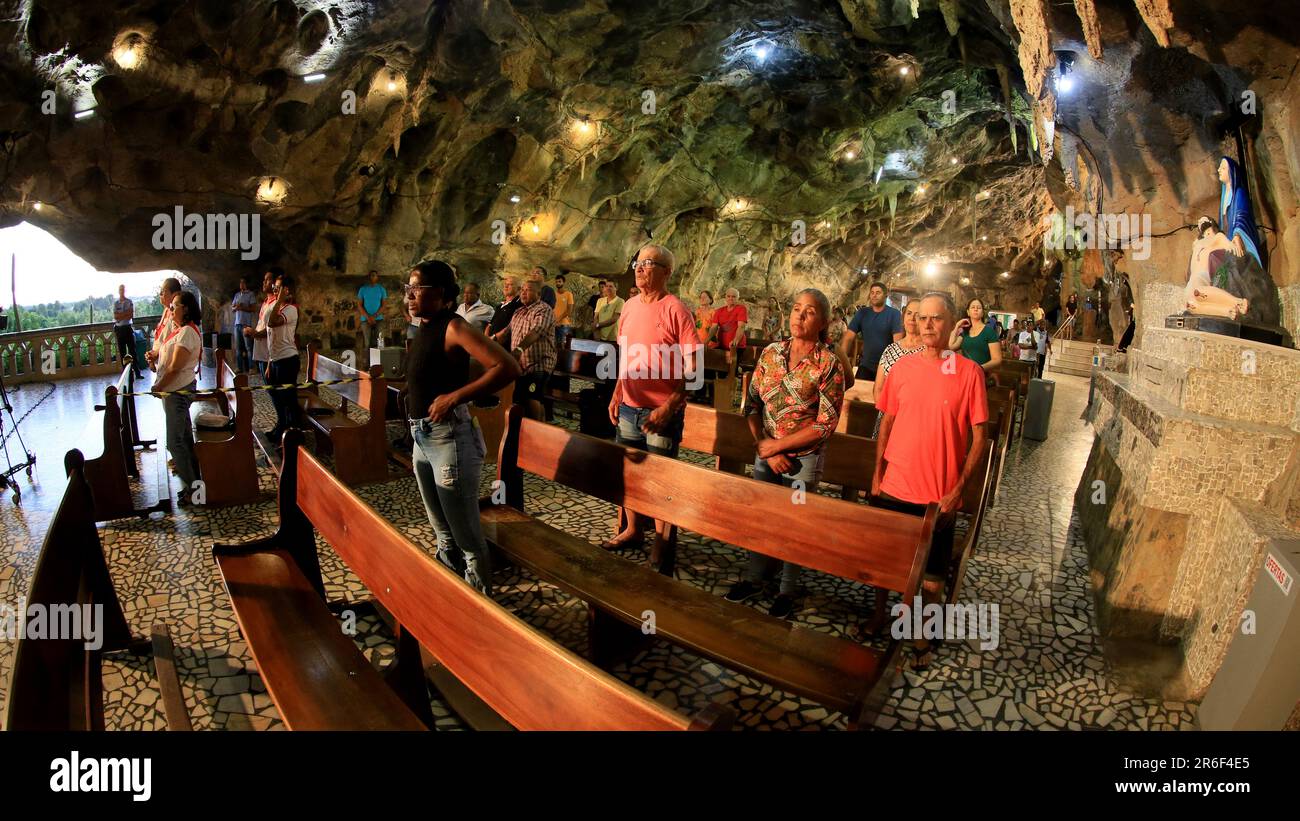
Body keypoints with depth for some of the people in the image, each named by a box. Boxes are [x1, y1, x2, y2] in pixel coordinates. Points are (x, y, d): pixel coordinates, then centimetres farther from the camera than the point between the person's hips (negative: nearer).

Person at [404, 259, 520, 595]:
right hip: (421, 439, 9)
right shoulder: (424, 329, 10)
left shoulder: (453, 327, -15)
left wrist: (455, 397, -24)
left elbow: (508, 368, -26)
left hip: (449, 438, -9)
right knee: (443, 533, 22)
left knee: (466, 536, 2)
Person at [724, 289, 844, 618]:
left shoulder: (830, 364, -14)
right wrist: (765, 448, -11)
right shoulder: (770, 353, -2)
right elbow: (752, 404, 0)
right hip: (766, 451, 4)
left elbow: (825, 424, -15)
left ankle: (787, 590, 31)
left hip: (804, 458, -3)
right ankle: (753, 579, 36)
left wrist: (776, 445, -14)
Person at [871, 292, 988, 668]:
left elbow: (978, 436, -5)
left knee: (931, 573, 7)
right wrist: (877, 475, 5)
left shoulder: (969, 372, -8)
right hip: (894, 488, 3)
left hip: (939, 495, -3)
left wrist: (958, 489, -10)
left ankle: (921, 635, 30)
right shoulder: (902, 367, 1)